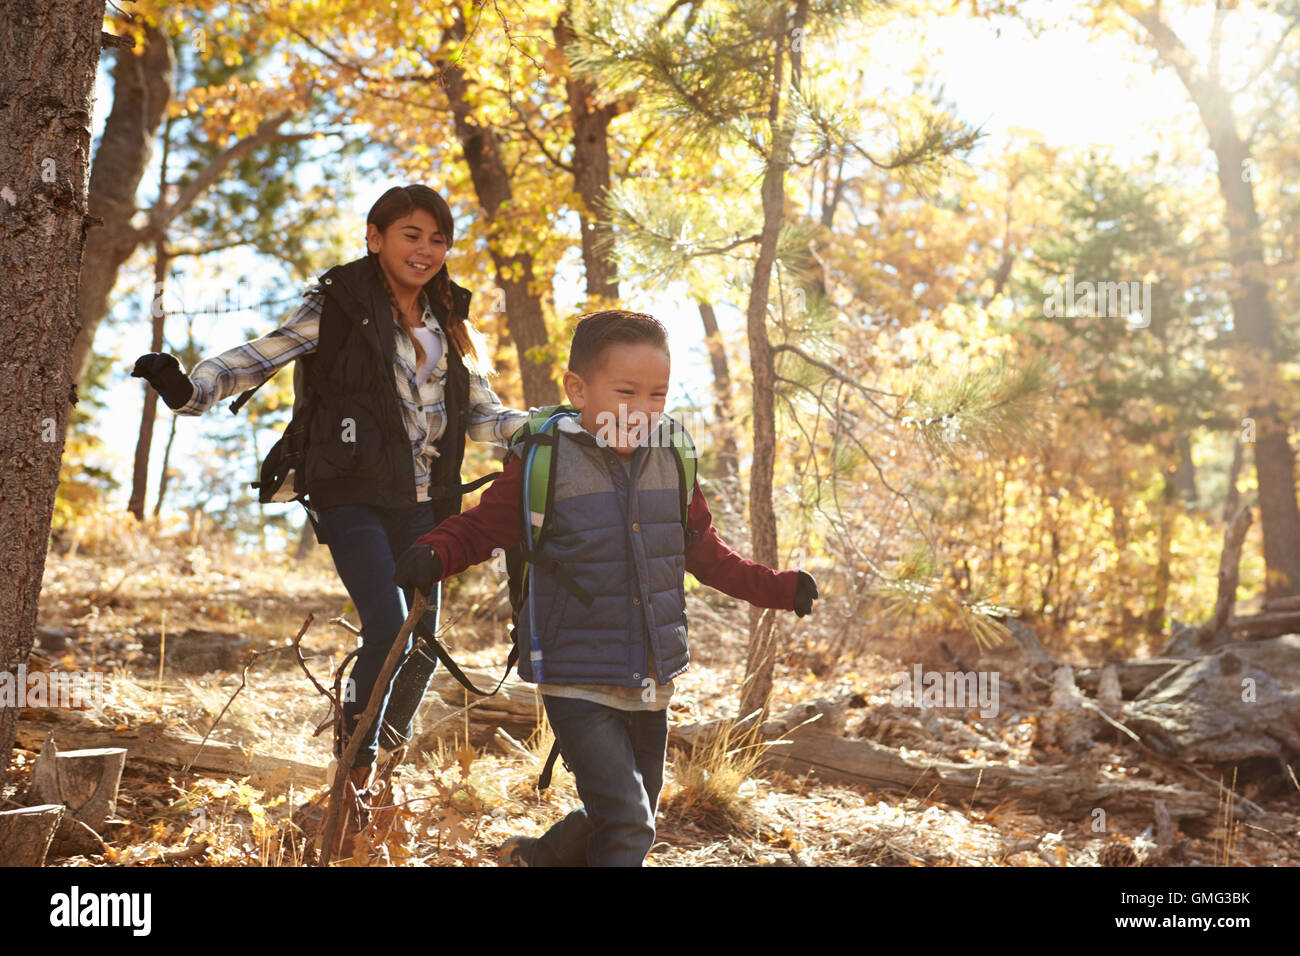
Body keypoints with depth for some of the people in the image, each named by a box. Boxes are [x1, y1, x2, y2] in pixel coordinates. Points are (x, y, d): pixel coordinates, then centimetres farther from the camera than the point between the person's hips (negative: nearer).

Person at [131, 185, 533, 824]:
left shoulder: (449, 321, 11)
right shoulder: (340, 306, -3)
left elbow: (484, 415, 10)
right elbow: (260, 357, -9)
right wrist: (190, 389, -26)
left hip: (424, 500, 5)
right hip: (354, 496, -5)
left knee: (424, 635, 7)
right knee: (388, 627, -18)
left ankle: (390, 752, 33)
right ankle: (353, 773, 4)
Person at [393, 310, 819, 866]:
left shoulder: (670, 464, 4)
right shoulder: (543, 464, -11)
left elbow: (707, 556, 16)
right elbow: (480, 528, -4)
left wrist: (780, 589, 14)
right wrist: (433, 554, -24)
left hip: (651, 686, 6)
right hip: (578, 686, -6)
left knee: (633, 819, 19)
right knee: (626, 824, -15)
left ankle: (532, 858, 44)